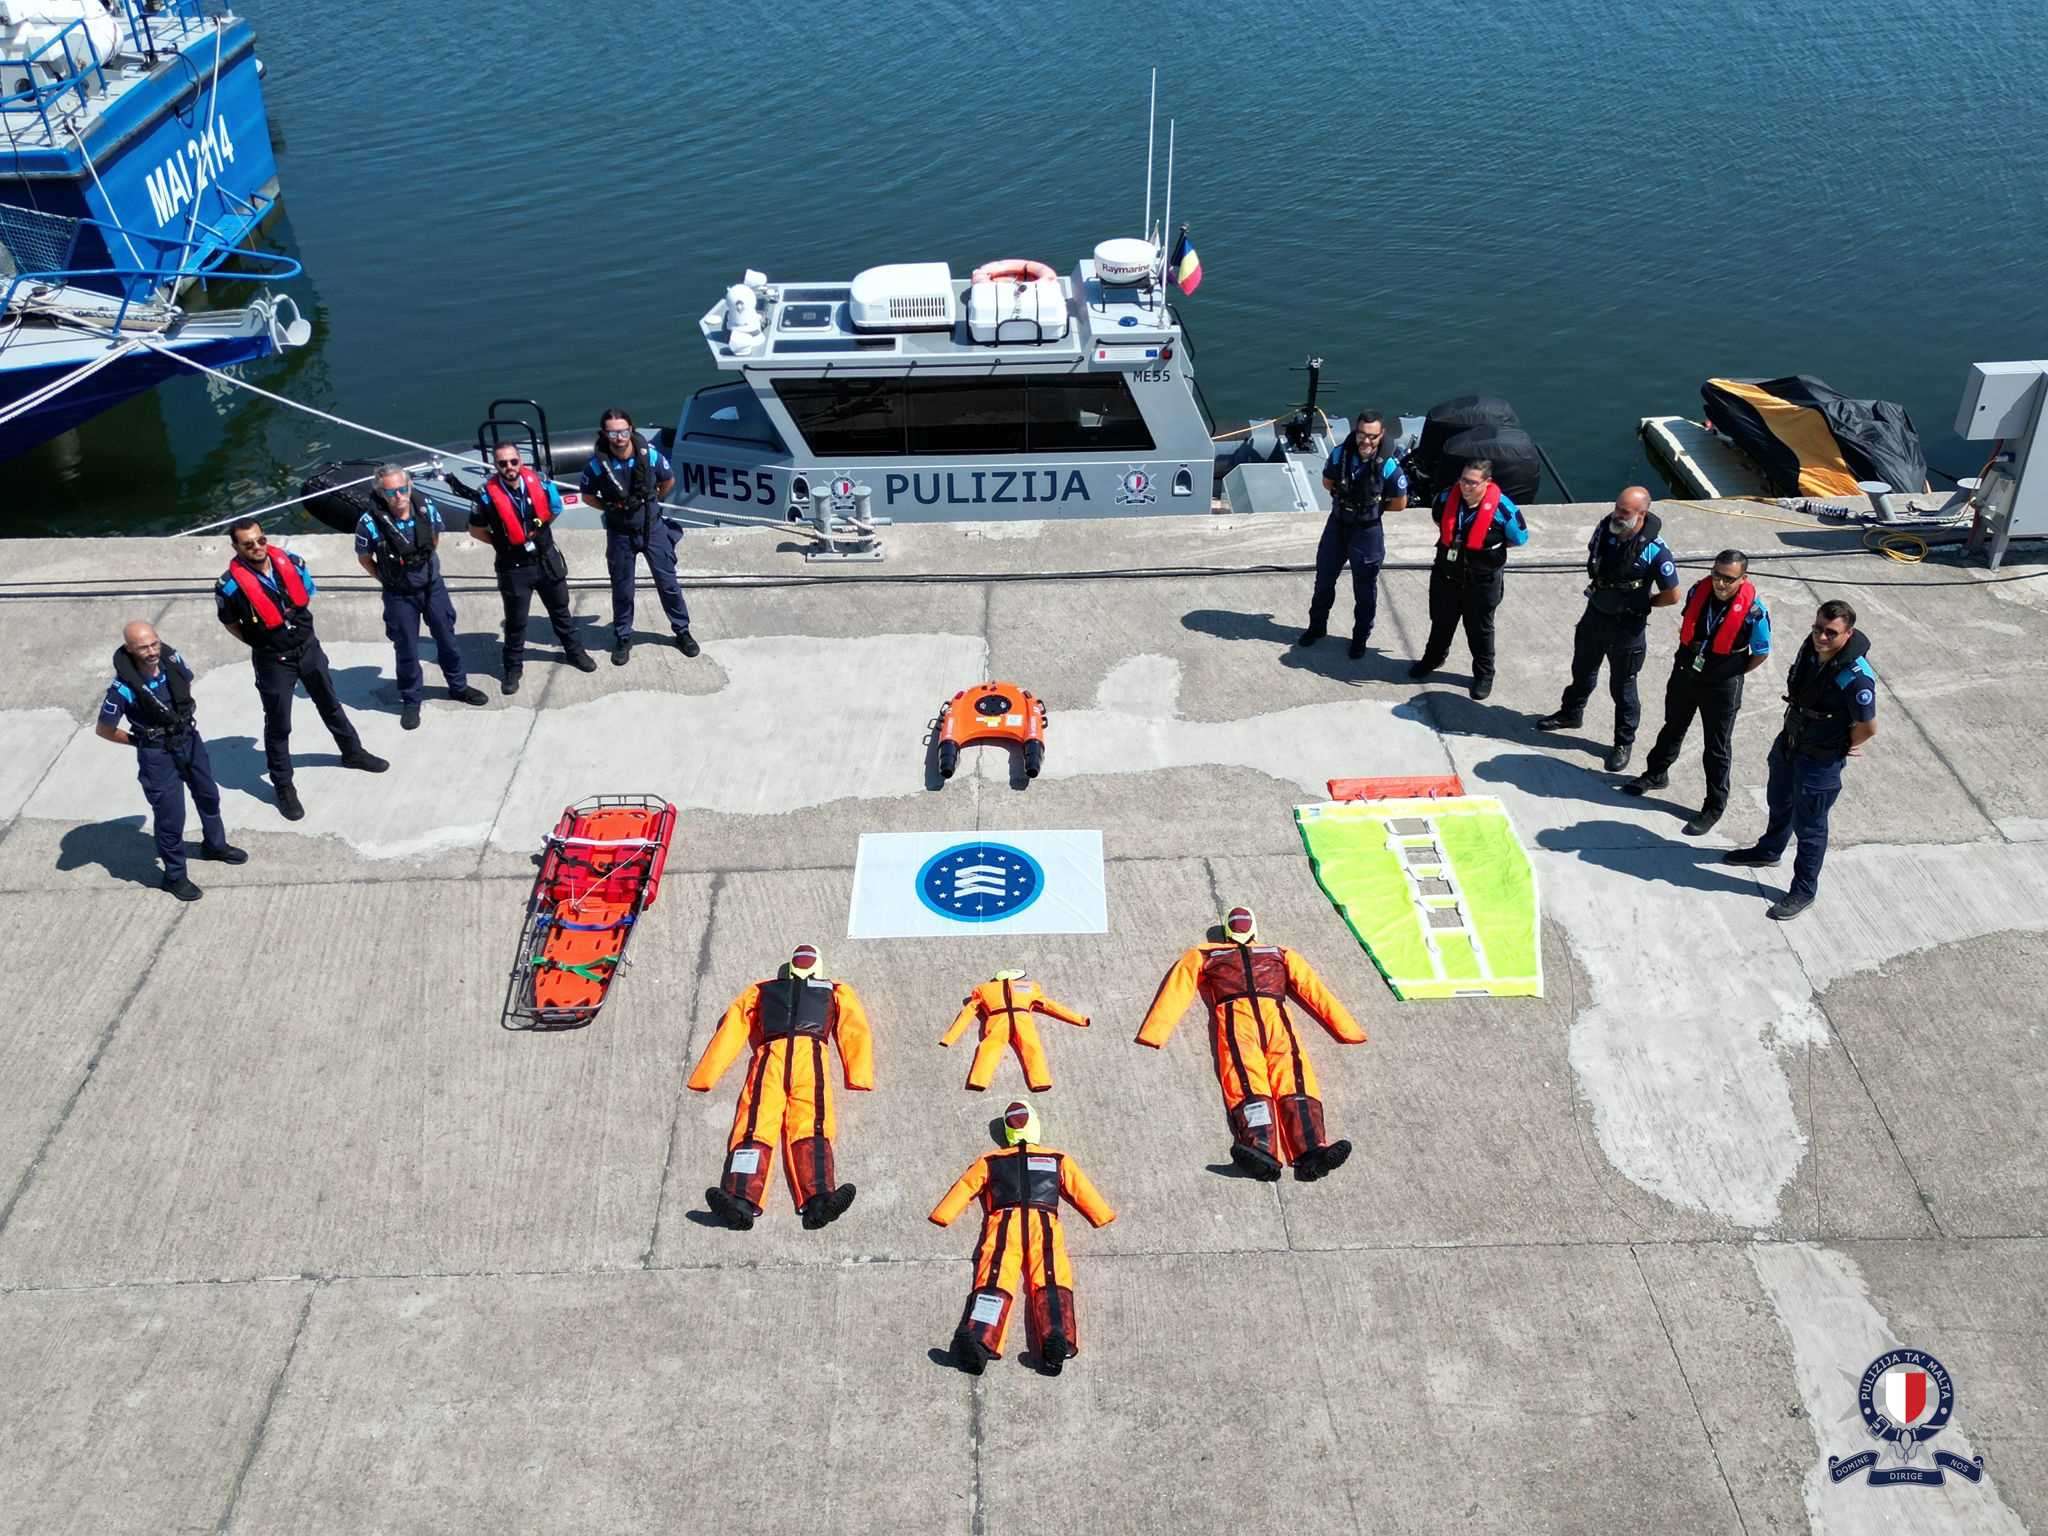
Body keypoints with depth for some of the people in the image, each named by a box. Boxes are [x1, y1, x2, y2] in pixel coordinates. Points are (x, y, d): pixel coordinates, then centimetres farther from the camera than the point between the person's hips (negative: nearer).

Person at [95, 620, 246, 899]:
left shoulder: (171, 659, -15)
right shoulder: (124, 687, -29)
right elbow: (103, 730, -16)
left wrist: (186, 715, 7)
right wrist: (141, 740, -7)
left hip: (190, 738, 6)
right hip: (158, 754, -6)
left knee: (208, 795, 24)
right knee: (170, 816, 4)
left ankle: (214, 845, 50)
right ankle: (175, 875, 24)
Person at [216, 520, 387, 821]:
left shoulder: (289, 562, -10)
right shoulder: (233, 584, -21)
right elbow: (230, 622, -3)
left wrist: (300, 629, 7)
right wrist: (260, 643, 0)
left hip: (309, 648, 5)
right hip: (274, 661, -4)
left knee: (330, 704, 23)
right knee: (278, 726, 7)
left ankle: (352, 752, 45)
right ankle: (283, 787, 20)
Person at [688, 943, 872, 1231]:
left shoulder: (835, 991, 34)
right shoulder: (761, 990, 36)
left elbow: (854, 1028, 18)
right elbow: (731, 1028, 23)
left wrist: (859, 1075, -1)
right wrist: (705, 1076, 9)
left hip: (810, 1058, 0)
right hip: (769, 1058, 1)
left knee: (811, 1129, -24)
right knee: (754, 1128, -22)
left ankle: (818, 1200, -46)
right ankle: (741, 1201, -43)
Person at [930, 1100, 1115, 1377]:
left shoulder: (989, 1161, 27)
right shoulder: (1058, 1160, 26)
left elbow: (963, 1188, 21)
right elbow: (1082, 1191, 25)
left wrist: (941, 1216, 23)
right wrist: (1104, 1215, 32)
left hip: (1003, 1222, 1)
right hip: (1043, 1222, -1)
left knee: (994, 1281, -18)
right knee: (1051, 1281, -17)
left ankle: (977, 1337, -43)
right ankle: (1058, 1338, -44)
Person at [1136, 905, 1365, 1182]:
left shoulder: (1280, 955, 37)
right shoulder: (1205, 956, 32)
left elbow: (1313, 989, 27)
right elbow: (1177, 990, 18)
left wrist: (1348, 1029, 16)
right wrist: (1154, 1032, 2)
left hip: (1276, 1018, 2)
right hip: (1234, 1018, -2)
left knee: (1294, 1078, -24)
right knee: (1246, 1083, -27)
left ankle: (1312, 1151, -45)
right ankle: (1263, 1151, -51)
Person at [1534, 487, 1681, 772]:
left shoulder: (1655, 551, -28)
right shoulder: (1605, 527, -12)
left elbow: (1672, 595, -19)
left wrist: (1640, 603, -6)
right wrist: (1602, 589, 6)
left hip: (1627, 627, -6)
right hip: (1595, 613, 6)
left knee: (1623, 686, 10)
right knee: (1583, 670, 27)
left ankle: (1624, 742, 28)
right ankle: (1571, 713, 52)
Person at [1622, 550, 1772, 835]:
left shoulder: (1753, 613, -25)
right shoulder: (1699, 591, -12)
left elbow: (1761, 653, -10)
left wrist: (1731, 673, -3)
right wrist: (1686, 655, 7)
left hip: (1721, 687, -4)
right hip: (1684, 673, 5)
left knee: (1717, 749, 10)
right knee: (1673, 729, 26)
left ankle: (1714, 807, 24)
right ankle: (1656, 774, 49)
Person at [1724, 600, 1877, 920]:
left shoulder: (1856, 677, -34)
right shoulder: (1811, 647, -11)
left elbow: (1868, 727, -25)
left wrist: (1845, 747, -7)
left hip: (1820, 761, -8)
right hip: (1788, 743, 8)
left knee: (1809, 827, 10)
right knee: (1779, 802, 31)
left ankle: (1804, 891, 29)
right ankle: (1769, 851, 57)